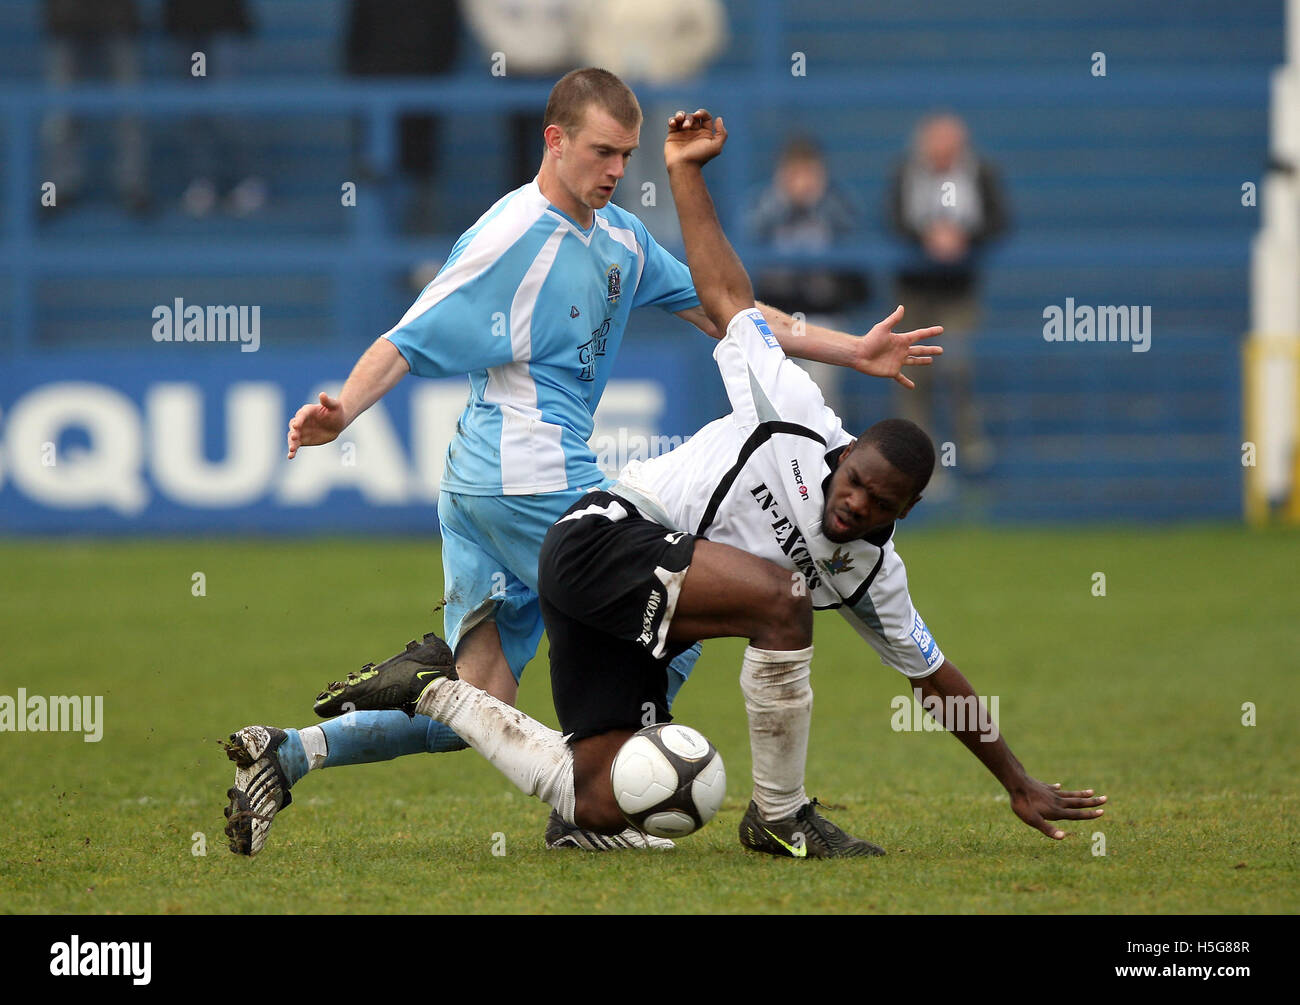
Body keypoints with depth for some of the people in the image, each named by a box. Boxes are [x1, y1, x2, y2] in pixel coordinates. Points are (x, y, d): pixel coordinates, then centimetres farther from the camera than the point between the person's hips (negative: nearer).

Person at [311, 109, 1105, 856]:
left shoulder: (873, 572, 4)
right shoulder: (797, 418, -10)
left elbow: (936, 676, 14)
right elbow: (727, 297, -1)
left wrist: (1020, 784, 16)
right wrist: (686, 173, -1)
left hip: (642, 624, 7)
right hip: (603, 538, -7)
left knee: (598, 806, -4)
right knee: (781, 599, -28)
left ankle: (440, 694, 14)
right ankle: (780, 816, -15)